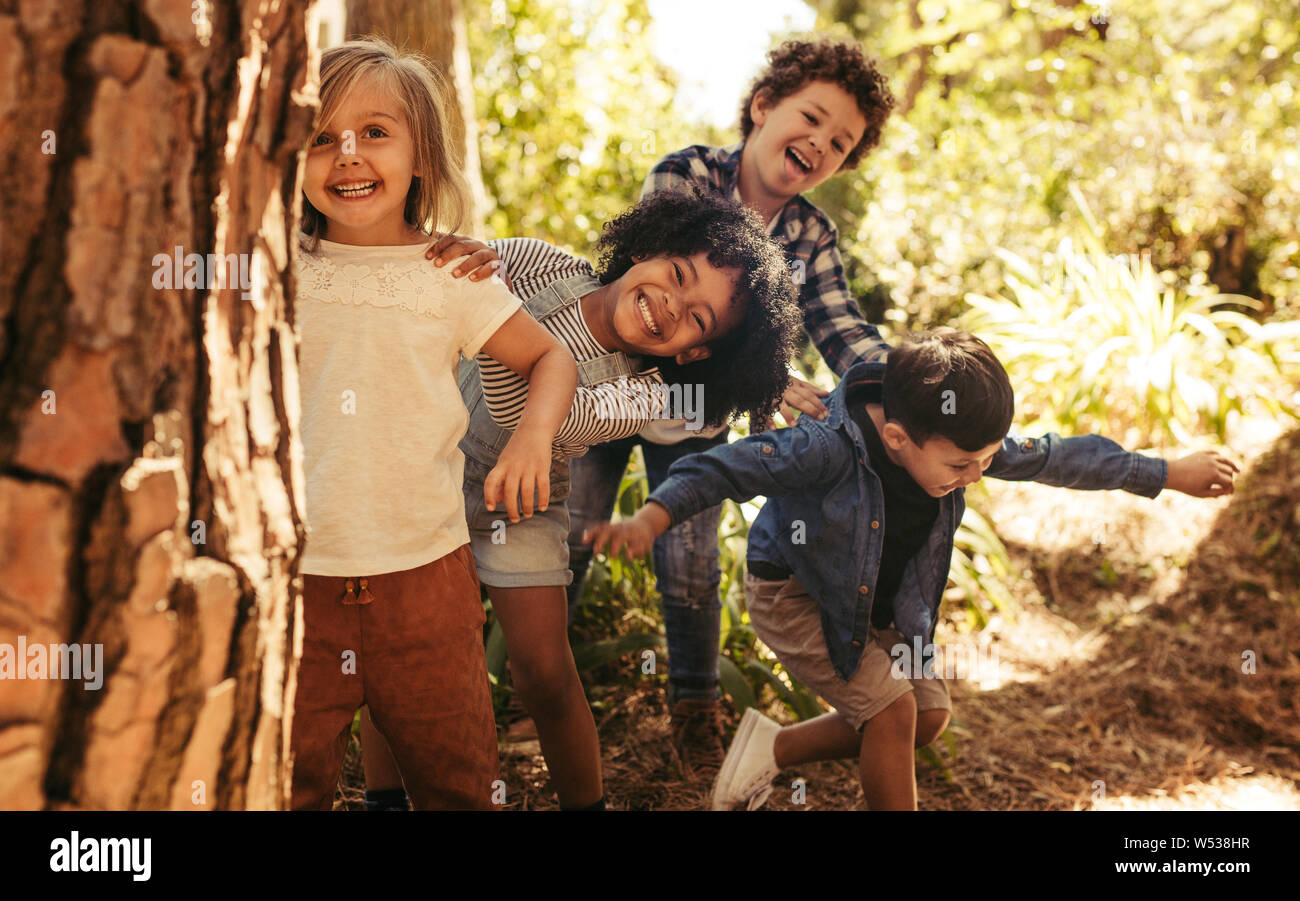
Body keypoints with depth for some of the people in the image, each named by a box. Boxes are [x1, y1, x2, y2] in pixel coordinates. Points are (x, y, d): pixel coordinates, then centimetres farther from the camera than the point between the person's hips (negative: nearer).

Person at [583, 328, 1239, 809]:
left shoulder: (960, 444, -15)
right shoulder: (829, 447, -36)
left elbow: (1055, 458, -4)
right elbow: (729, 467, -38)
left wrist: (1170, 475, 4)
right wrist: (651, 519, -54)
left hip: (873, 602, 8)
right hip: (792, 594, -8)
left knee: (930, 714, 8)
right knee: (893, 708, -16)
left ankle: (775, 749, 17)